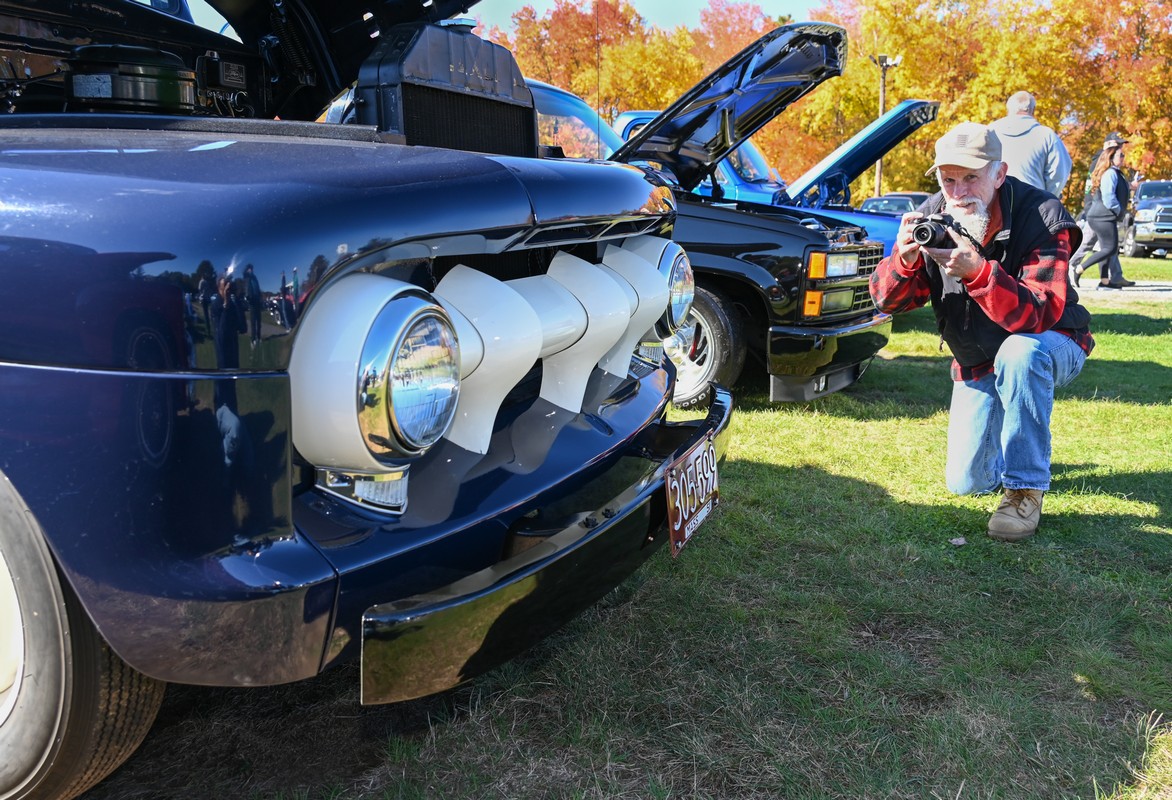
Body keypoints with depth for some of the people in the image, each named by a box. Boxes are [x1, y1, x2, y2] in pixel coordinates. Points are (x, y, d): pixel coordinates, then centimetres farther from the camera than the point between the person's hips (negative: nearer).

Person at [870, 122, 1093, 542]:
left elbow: (1039, 316, -36)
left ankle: (1025, 490, -24)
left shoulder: (1041, 217, -24)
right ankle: (1020, 435, 38)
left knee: (1018, 353, -41)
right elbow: (886, 301, -14)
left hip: (1049, 346, -4)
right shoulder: (932, 219, -11)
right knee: (966, 482, 3)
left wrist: (978, 272, -50)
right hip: (976, 363, 4)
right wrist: (904, 258, -35)